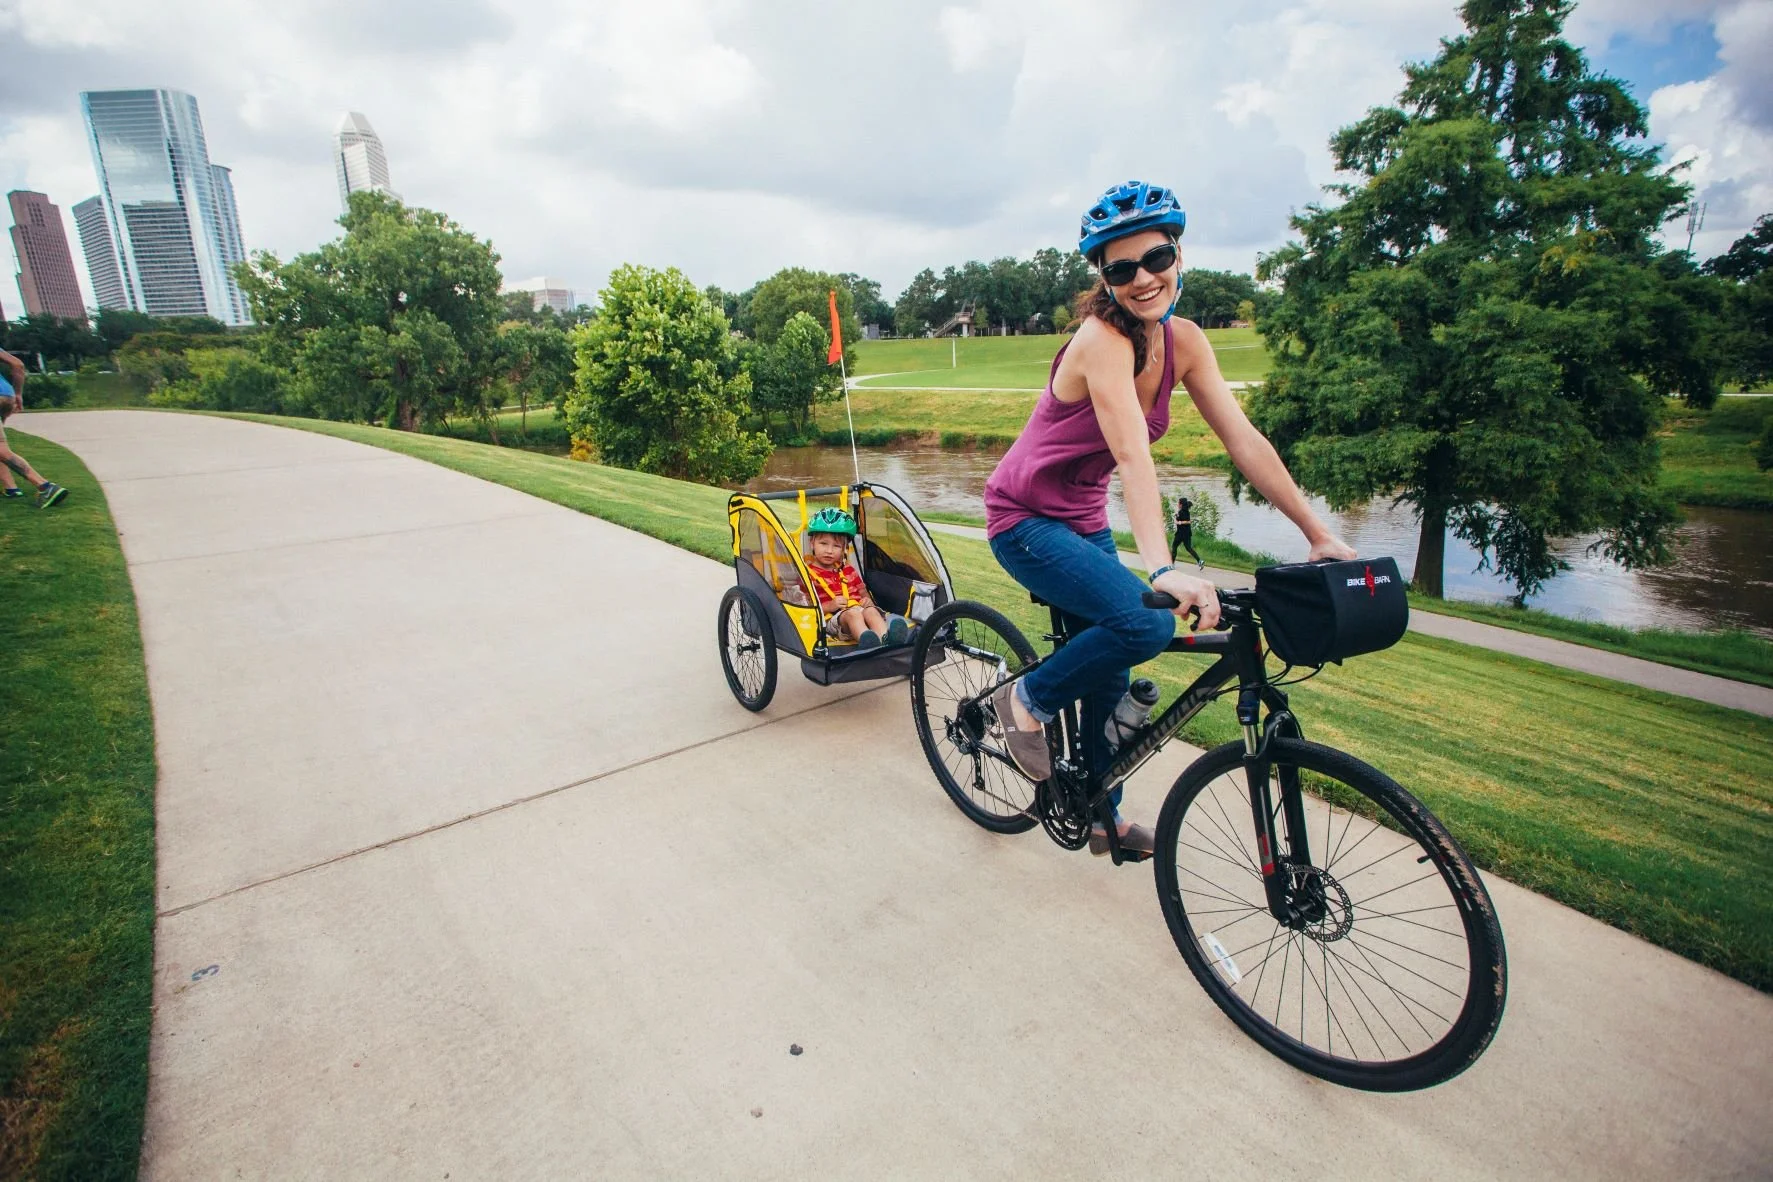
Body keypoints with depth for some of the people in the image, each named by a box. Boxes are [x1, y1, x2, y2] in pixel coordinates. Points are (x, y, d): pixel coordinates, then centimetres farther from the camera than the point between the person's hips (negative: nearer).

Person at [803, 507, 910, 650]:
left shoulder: (848, 570, 27)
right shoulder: (808, 573, 7)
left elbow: (863, 592, 30)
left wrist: (867, 600, 5)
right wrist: (829, 606, -15)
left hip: (857, 608, 5)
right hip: (833, 618, -5)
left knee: (871, 611, -29)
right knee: (853, 613, -37)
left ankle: (886, 637, -60)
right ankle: (866, 640, -69)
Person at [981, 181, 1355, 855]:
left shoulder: (1183, 342, -3)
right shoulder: (1102, 338, -24)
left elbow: (1244, 441, -5)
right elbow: (1132, 456, -38)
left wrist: (1320, 534, -8)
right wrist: (1162, 569, -49)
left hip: (1084, 522, 8)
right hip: (1026, 521, -7)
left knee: (1108, 677, 13)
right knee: (1148, 623, -28)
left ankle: (1103, 815, 34)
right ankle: (1027, 699, -2)